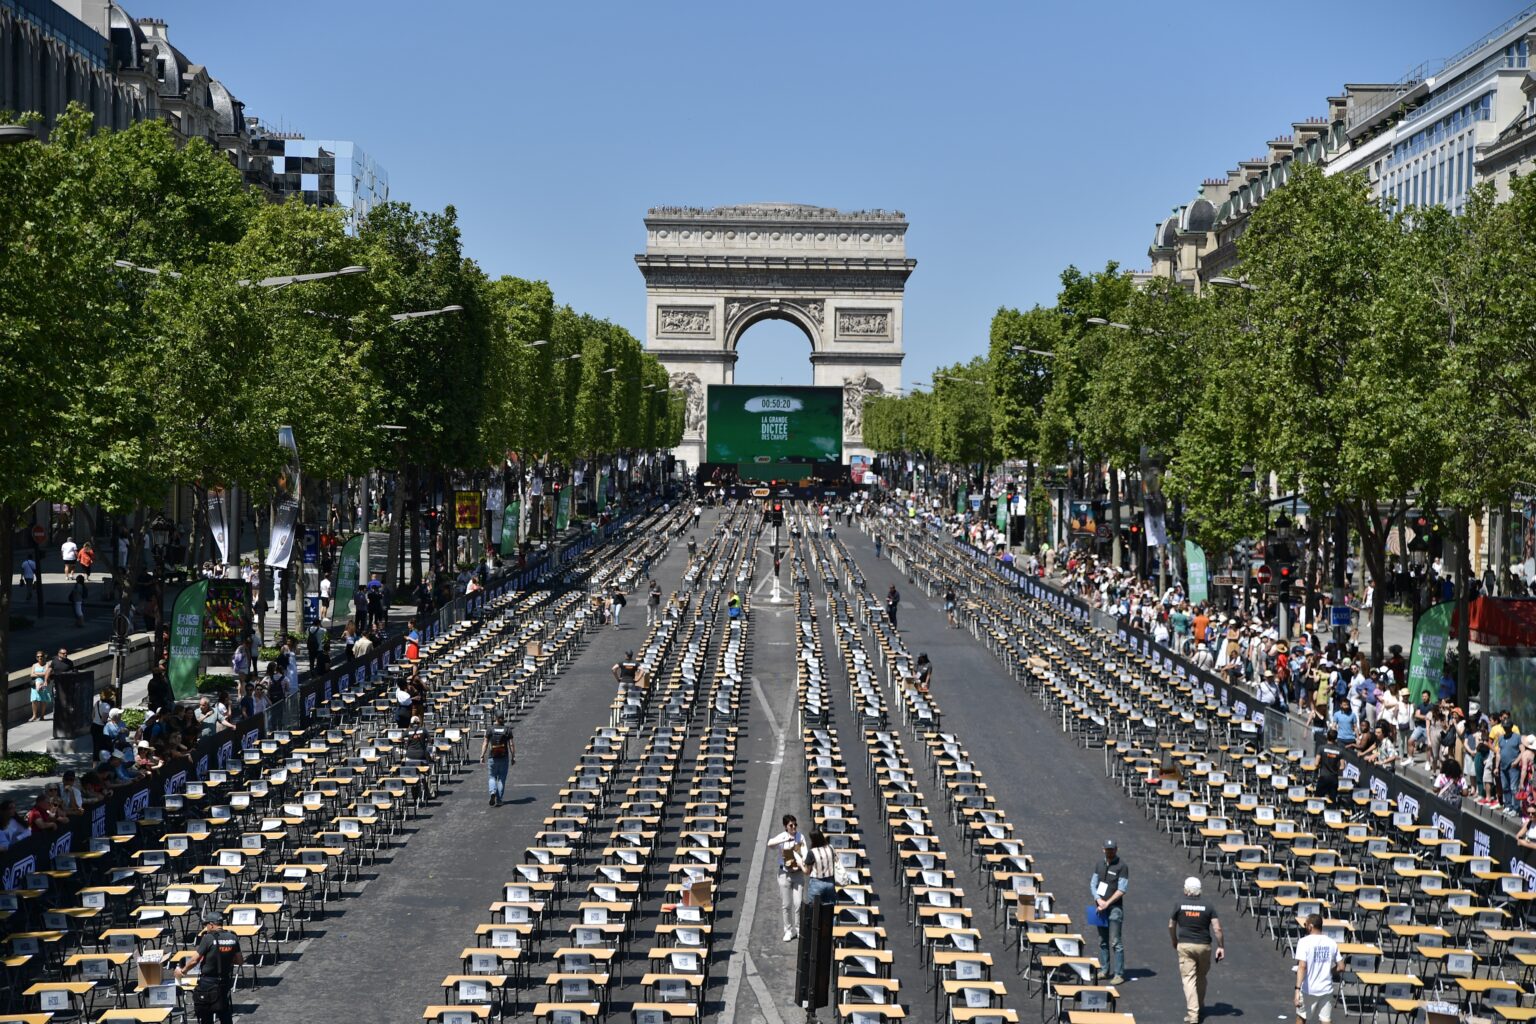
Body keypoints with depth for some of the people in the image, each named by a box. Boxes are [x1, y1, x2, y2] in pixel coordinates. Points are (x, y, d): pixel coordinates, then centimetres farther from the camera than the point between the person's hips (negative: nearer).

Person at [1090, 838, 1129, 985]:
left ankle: (1119, 974, -7)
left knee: (1116, 942, -9)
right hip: (1101, 907, 6)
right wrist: (1098, 900, -7)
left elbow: (1121, 890, -11)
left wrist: (1107, 903, -14)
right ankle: (1104, 970, 20)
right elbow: (1093, 884, 10)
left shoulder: (1121, 866, -7)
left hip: (1115, 908, -6)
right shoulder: (1099, 865, 11)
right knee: (1102, 941, 12)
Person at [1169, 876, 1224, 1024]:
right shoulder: (1208, 907, -2)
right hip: (1203, 946, 1)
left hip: (1184, 946, -1)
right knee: (1201, 978, 20)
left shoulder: (1179, 906, -1)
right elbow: (1217, 929, -8)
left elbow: (1171, 926, 9)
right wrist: (1221, 947, -1)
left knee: (1188, 979, -3)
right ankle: (1199, 1006, 36)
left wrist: (1174, 942, 25)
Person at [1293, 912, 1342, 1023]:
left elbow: (1302, 966, -22)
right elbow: (1340, 967, 5)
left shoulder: (1304, 942, -12)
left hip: (1308, 990, -3)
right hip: (1327, 989, 3)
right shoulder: (1332, 943, 2)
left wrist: (1297, 989, -26)